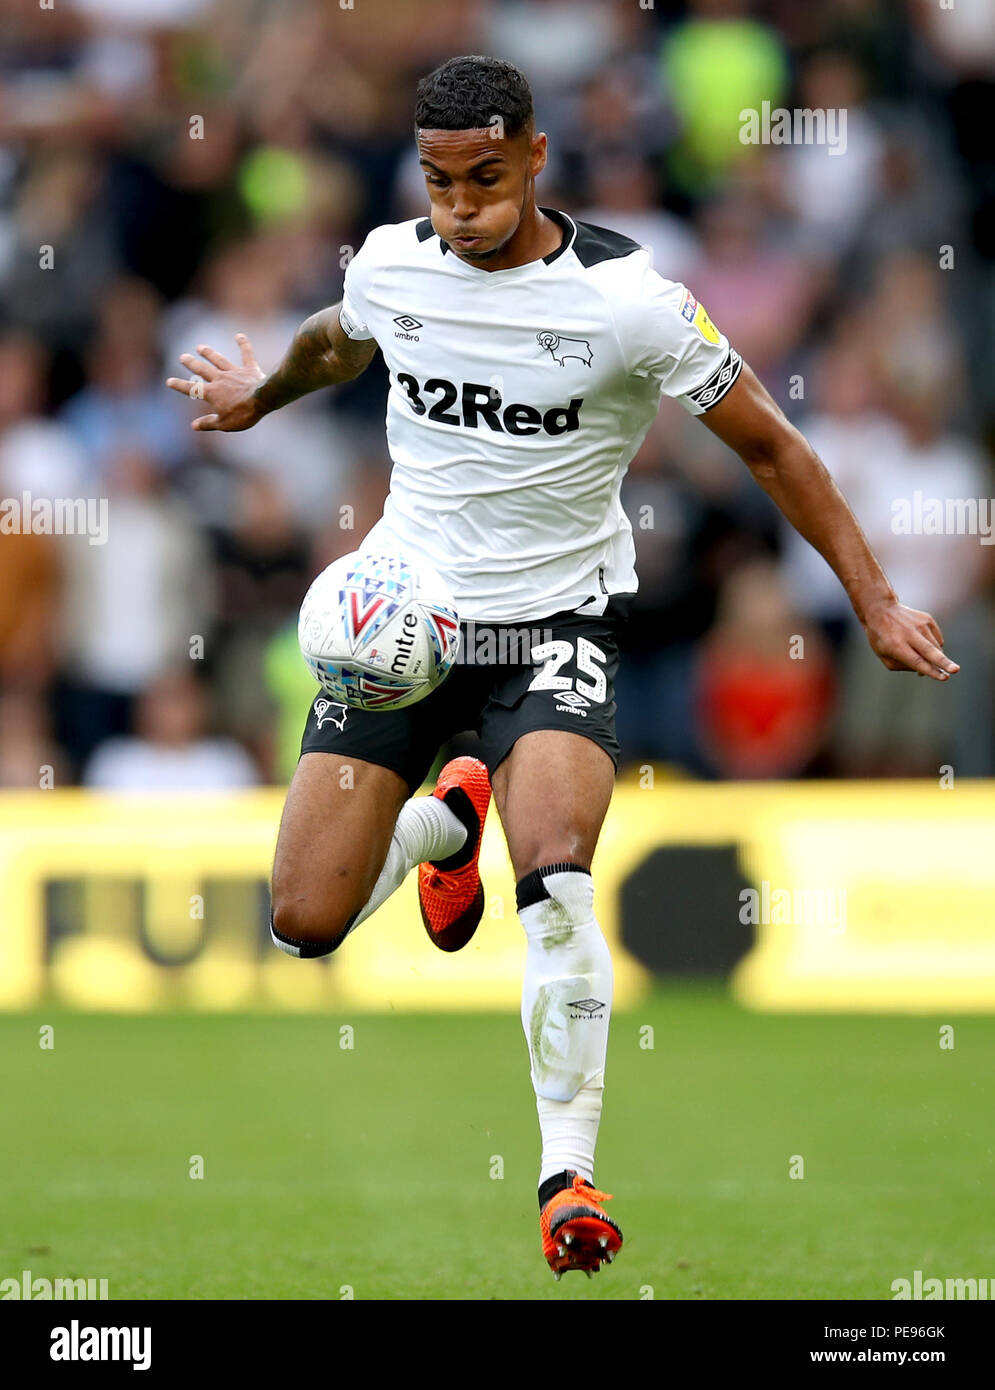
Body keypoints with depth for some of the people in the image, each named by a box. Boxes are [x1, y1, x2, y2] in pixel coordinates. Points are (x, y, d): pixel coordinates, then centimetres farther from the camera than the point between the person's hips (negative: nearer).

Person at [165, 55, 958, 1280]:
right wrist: (258, 397, 42)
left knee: (557, 872, -30)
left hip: (555, 622, -4)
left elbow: (769, 447, -5)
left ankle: (569, 1177, -19)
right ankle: (451, 814, 31)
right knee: (306, 923, -4)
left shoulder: (628, 300, -16)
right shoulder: (390, 264, -4)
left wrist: (875, 603, -7)